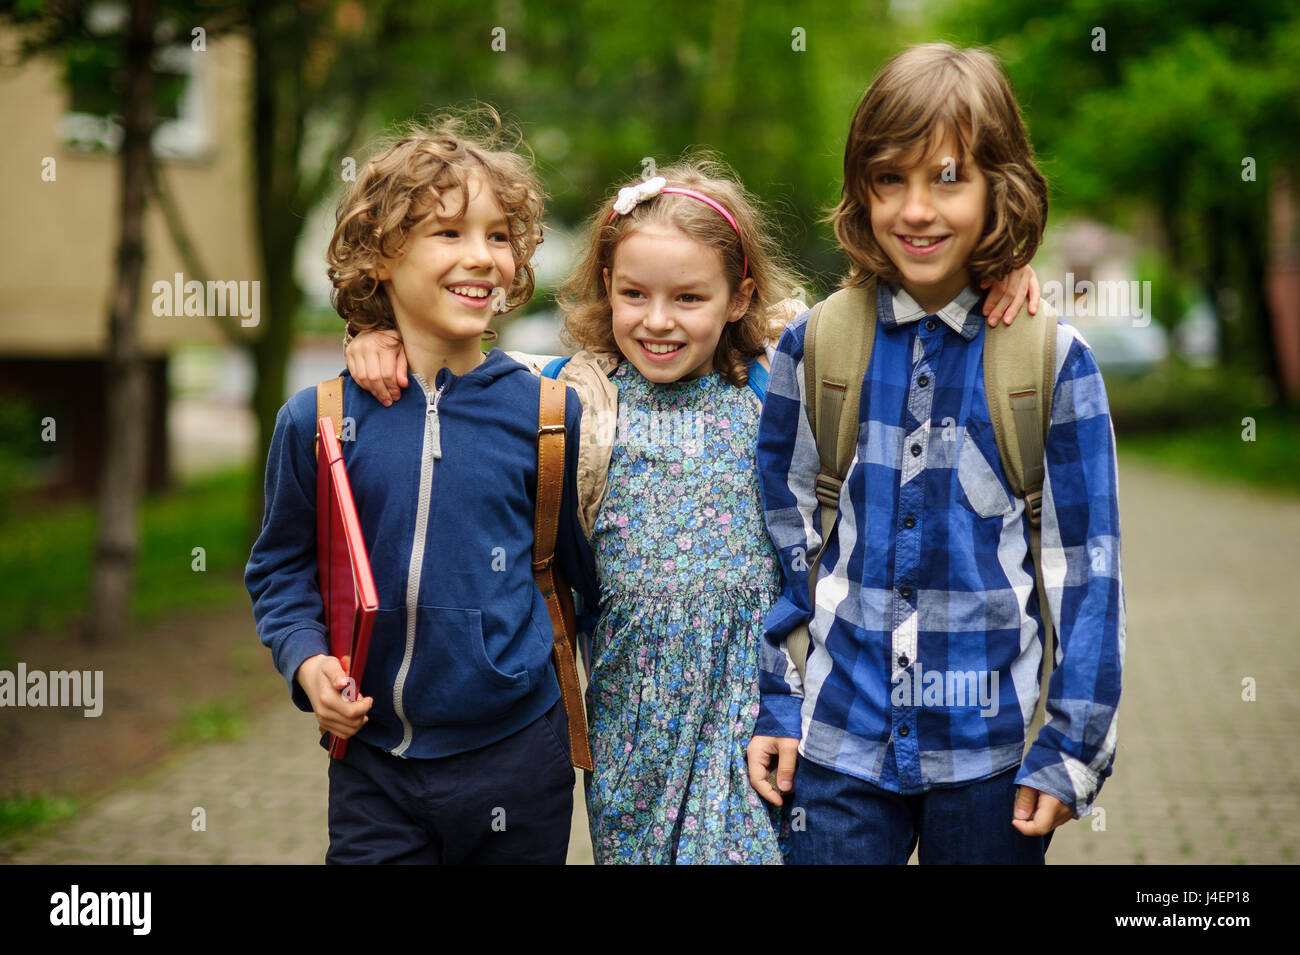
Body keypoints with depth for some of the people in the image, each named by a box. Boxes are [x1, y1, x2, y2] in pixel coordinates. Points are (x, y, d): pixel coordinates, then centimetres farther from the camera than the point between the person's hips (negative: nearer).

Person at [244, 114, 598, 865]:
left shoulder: (545, 411, -4)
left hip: (517, 750, 0)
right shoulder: (318, 420, -3)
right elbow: (281, 567, 8)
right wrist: (306, 660, -7)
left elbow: (585, 562, 6)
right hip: (372, 755, 0)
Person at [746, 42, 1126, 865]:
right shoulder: (815, 347, 0)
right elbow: (778, 534, 6)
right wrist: (770, 702, 3)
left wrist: (1073, 749, -4)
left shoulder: (1052, 358, -5)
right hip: (839, 743, 1)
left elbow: (1086, 564, -2)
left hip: (991, 750, -1)